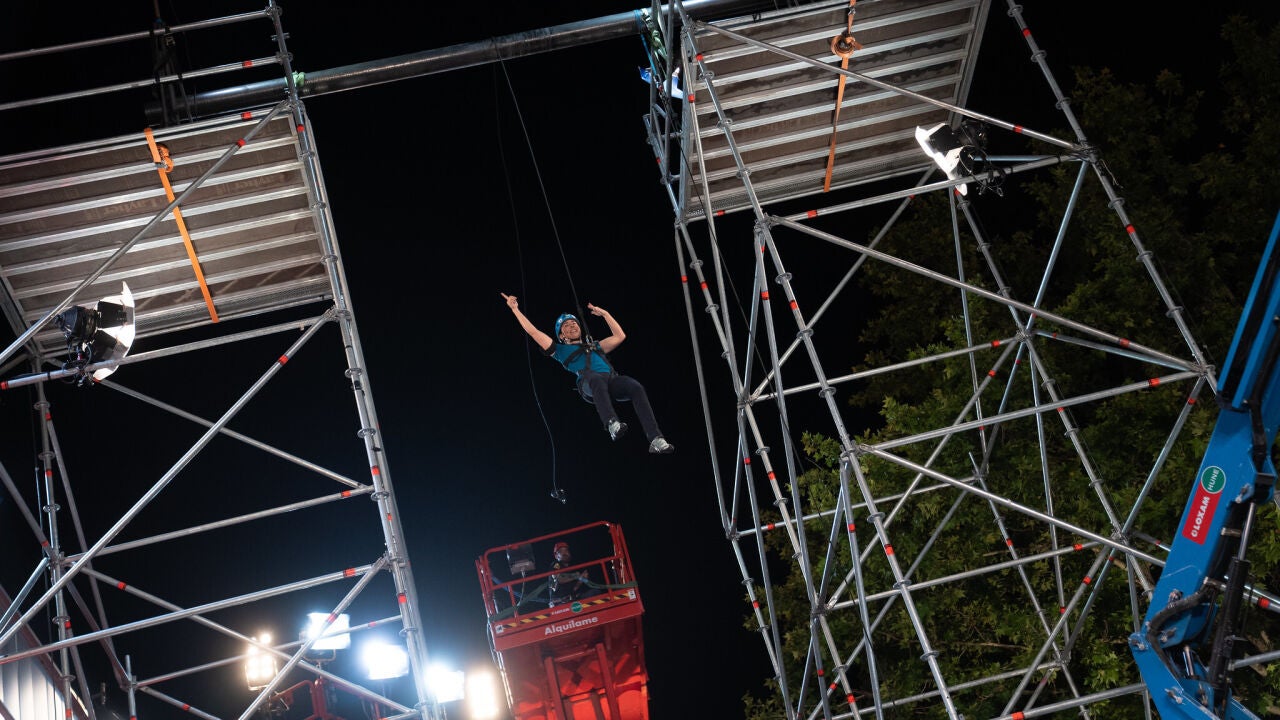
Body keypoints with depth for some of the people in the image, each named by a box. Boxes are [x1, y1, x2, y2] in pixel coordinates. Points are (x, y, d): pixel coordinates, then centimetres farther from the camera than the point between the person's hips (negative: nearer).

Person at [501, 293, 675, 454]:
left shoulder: (595, 347, 43)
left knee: (636, 387, -30)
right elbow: (532, 331, 30)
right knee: (596, 379, -42)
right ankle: (612, 425, -62)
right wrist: (515, 309, 32)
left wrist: (605, 314, 48)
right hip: (589, 382, -4)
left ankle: (656, 441, -42)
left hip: (612, 380, 4)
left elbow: (620, 336, 45)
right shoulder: (560, 350, 32)